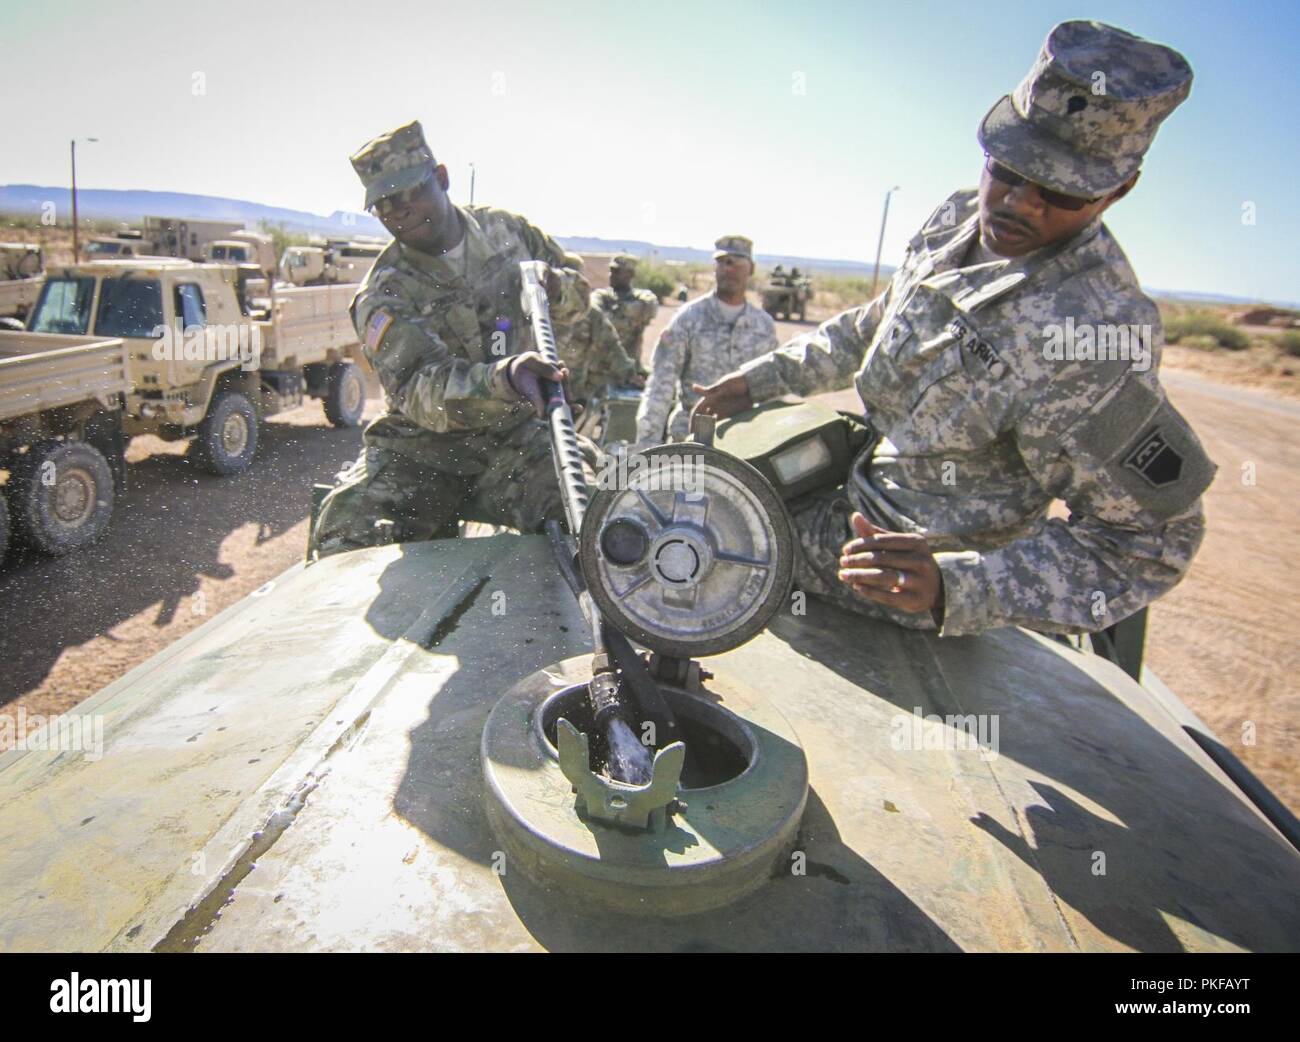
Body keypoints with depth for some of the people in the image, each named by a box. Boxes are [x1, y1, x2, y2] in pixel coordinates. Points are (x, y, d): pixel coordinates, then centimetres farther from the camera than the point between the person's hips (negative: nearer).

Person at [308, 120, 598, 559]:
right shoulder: (384, 295, -10)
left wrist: (554, 286, -9)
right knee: (342, 545, -23)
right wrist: (503, 378, -47)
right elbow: (420, 391, -27)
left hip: (513, 433, 2)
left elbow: (578, 285, 18)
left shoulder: (504, 228, 5)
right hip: (420, 447, -1)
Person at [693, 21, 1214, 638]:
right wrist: (762, 379, 11)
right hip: (862, 468, 8)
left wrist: (953, 587, -39)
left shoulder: (1092, 336, -32)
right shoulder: (959, 221, -6)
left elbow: (1152, 542, -26)